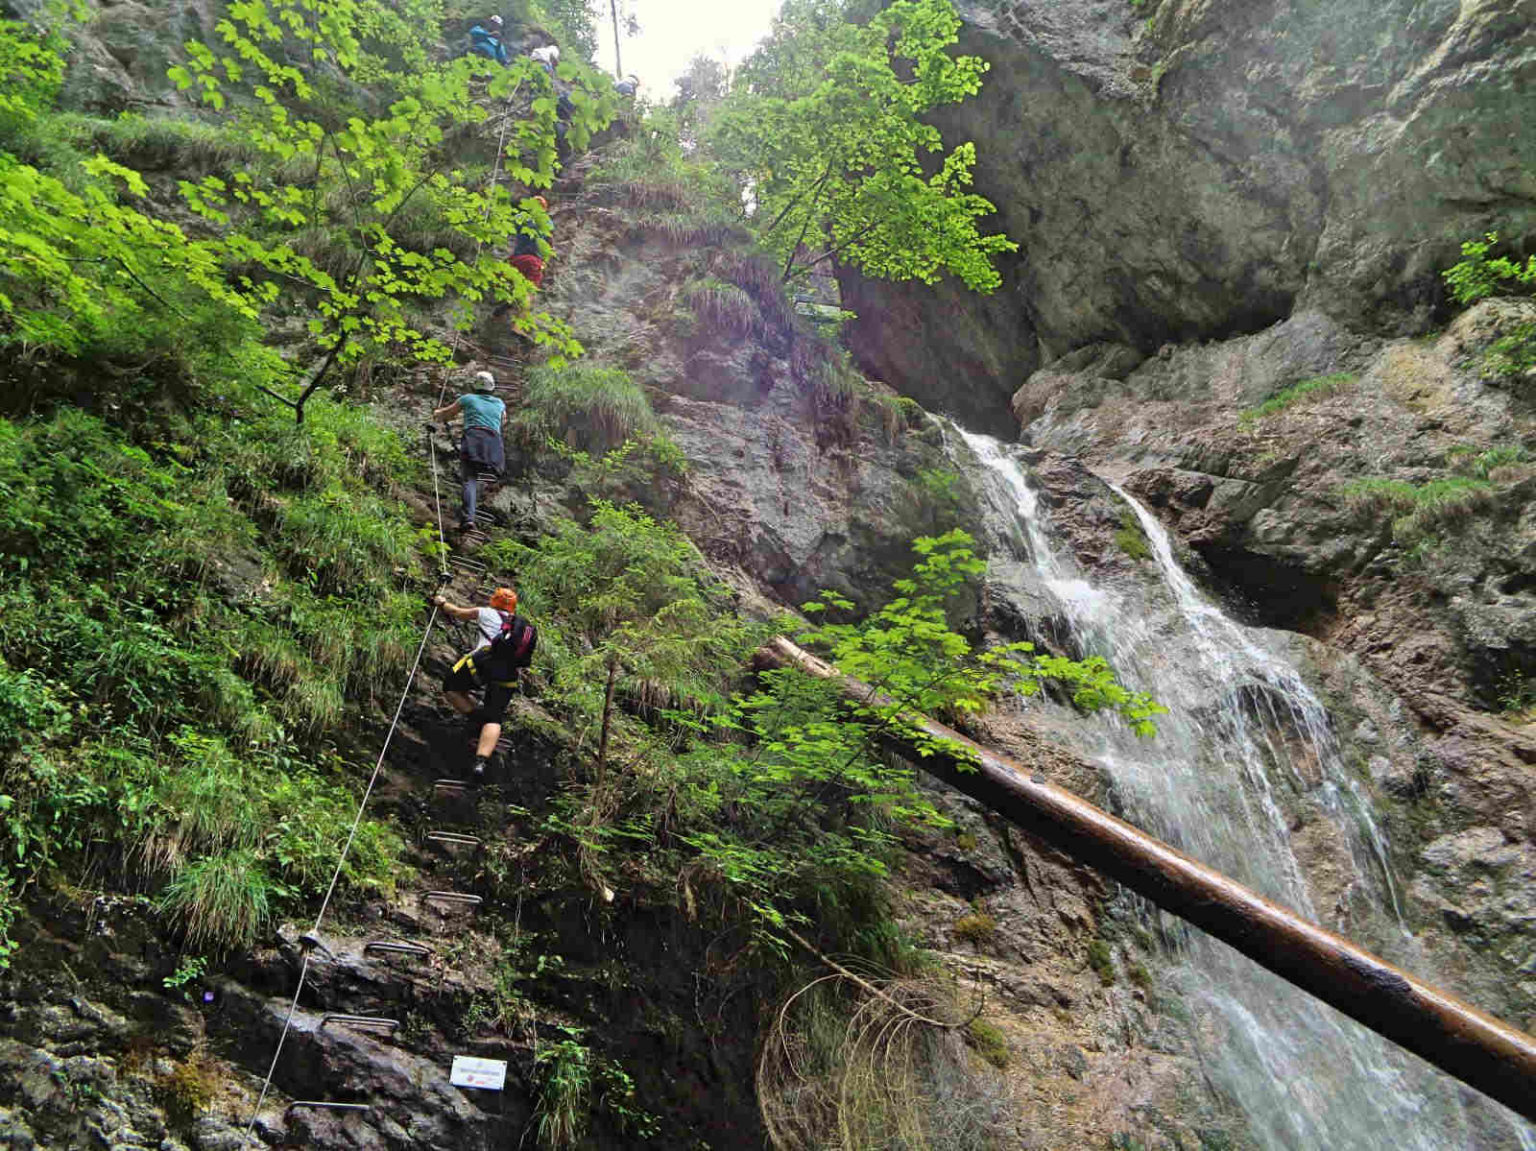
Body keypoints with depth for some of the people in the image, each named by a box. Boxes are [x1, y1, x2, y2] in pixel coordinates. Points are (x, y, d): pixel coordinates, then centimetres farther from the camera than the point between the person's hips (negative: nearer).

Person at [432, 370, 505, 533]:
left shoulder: (468, 399, 20)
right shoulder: (499, 404, 27)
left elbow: (447, 413, 34)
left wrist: (436, 414, 56)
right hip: (494, 441, 3)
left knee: (469, 479, -16)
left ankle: (468, 516, -32)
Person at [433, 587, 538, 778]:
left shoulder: (489, 614, 18)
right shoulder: (524, 627, 30)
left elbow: (458, 613, 29)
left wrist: (442, 602, 49)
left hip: (485, 662, -4)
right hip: (508, 676, 4)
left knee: (450, 688, 18)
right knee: (493, 719, 1)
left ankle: (477, 715, -2)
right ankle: (481, 761, -19)